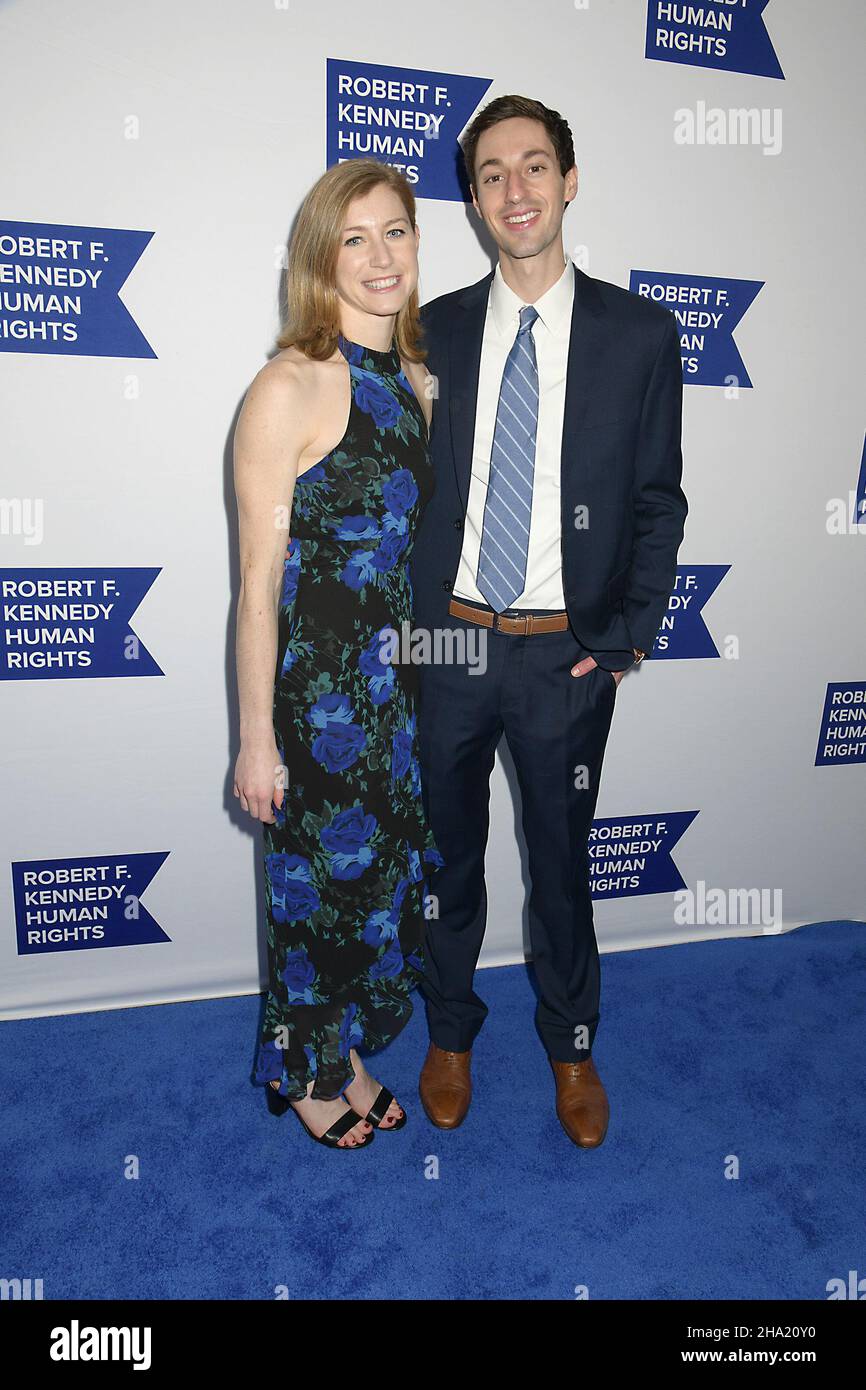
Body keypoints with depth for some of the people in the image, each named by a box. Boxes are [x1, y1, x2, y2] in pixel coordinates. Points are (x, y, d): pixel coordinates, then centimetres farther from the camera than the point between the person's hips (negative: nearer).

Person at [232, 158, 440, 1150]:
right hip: (314, 682, -7)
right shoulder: (288, 388, -15)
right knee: (322, 876, 10)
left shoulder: (415, 381, 7)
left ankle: (344, 1051, 42)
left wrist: (430, 673, 14)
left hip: (399, 678, 7)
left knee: (385, 870, 18)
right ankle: (301, 1068, 37)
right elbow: (258, 579, -15)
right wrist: (256, 737, -14)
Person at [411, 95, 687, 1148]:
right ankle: (450, 1031, 39)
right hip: (447, 645, 2)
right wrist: (408, 621, 0)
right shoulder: (435, 330, 4)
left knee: (561, 862, 13)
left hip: (567, 655, -1)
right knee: (448, 852, 15)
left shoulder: (640, 333, -1)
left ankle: (571, 1046, 38)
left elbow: (657, 500, 1)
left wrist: (626, 636, -7)